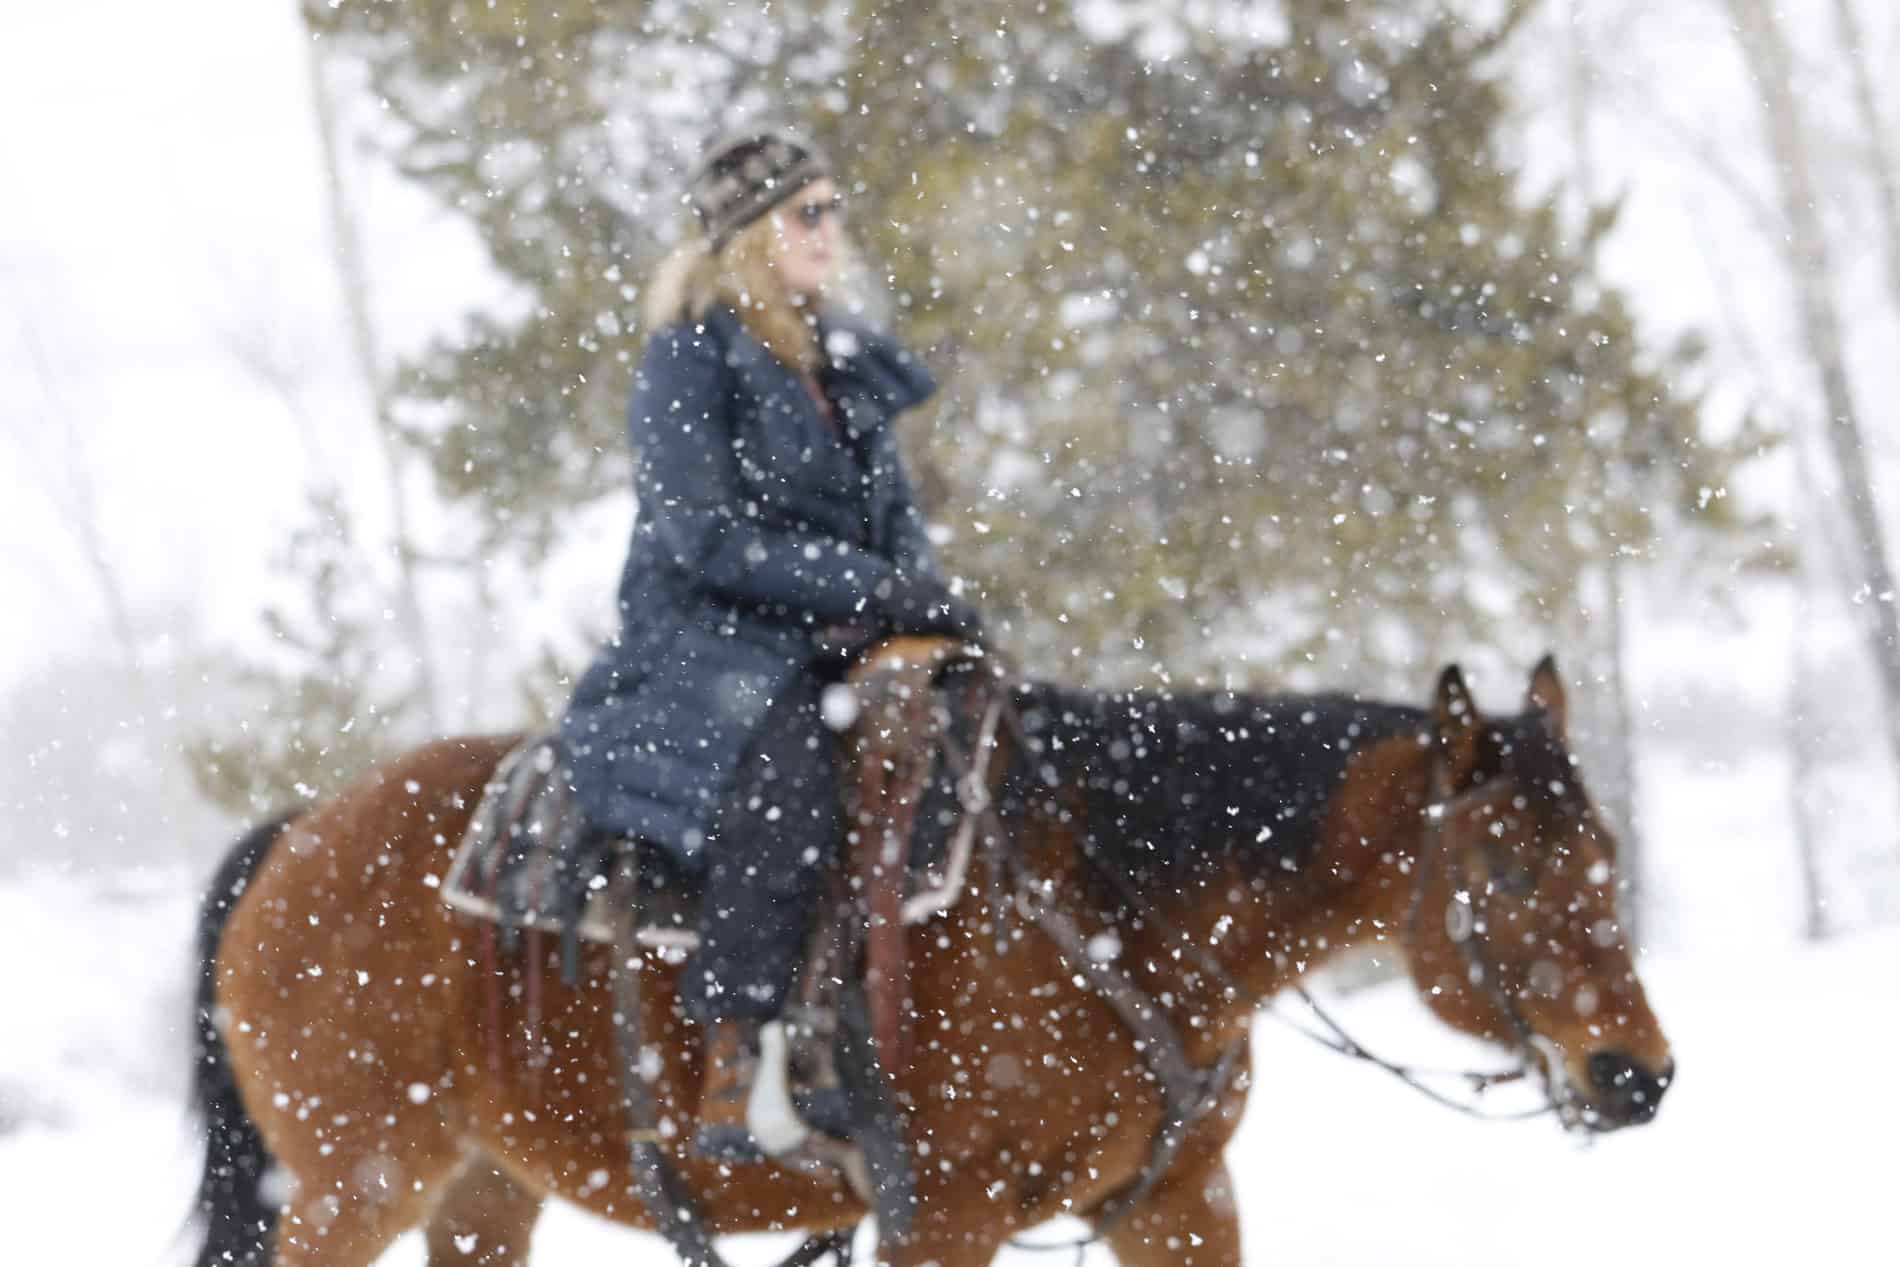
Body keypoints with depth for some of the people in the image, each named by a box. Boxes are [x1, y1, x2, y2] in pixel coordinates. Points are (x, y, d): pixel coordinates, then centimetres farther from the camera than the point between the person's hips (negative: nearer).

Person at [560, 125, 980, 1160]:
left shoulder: (848, 363, 18)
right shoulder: (691, 359, -4)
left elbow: (893, 512, 23)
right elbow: (703, 536, -14)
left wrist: (921, 595, 0)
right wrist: (867, 586, -19)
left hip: (835, 649, 8)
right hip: (706, 652, -8)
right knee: (788, 780, -38)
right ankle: (732, 1065, -38)